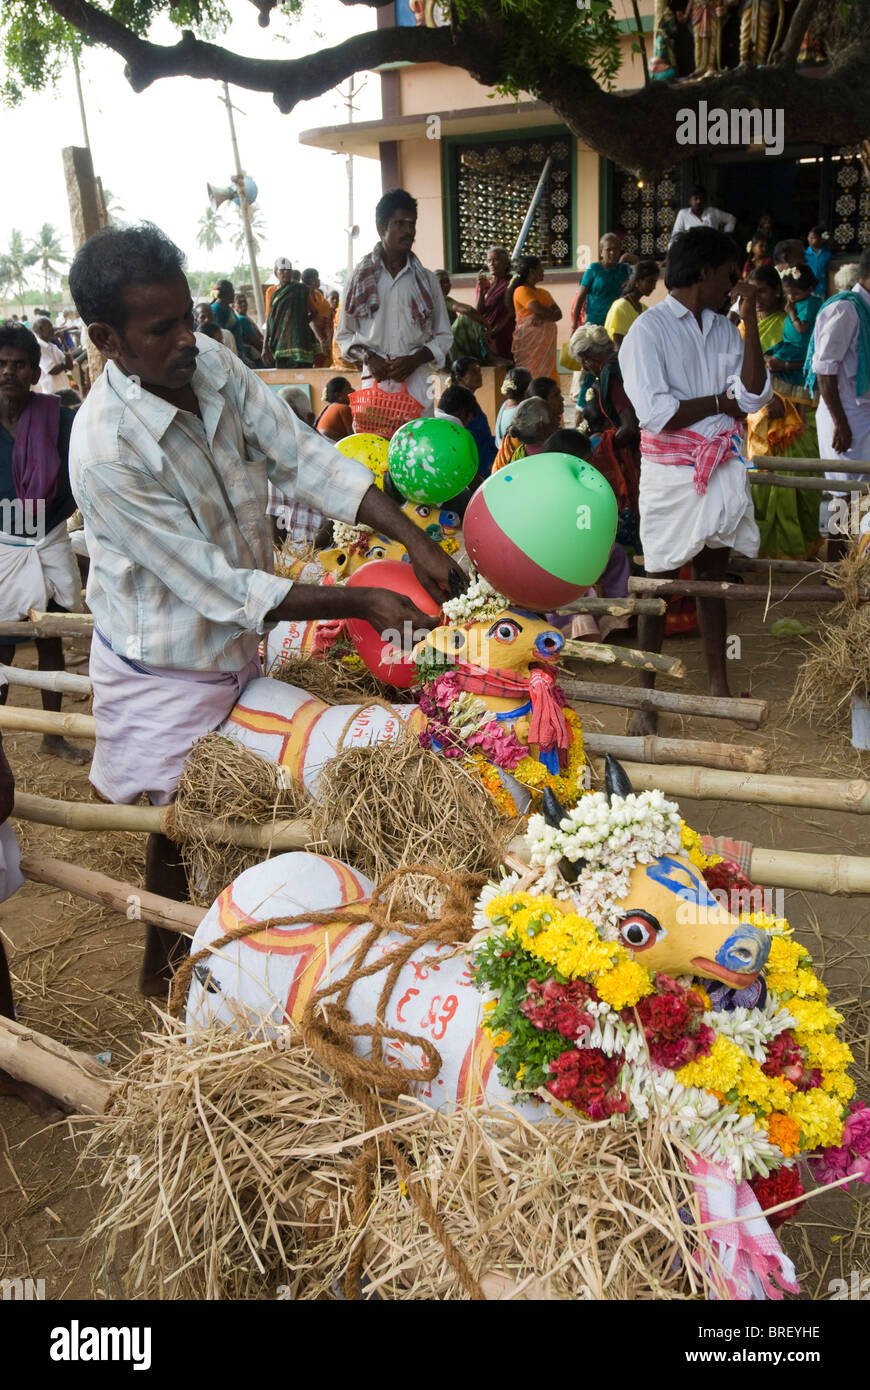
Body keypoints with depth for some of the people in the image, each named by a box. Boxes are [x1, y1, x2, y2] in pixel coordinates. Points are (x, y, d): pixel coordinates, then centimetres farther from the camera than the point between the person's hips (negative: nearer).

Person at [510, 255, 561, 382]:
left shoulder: (543, 292, 19)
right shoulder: (522, 291, -5)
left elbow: (558, 314, 6)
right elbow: (539, 310, -19)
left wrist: (542, 316, -14)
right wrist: (552, 314, 2)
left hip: (546, 344, 7)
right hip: (529, 343, -7)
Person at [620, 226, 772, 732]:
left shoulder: (724, 328, 10)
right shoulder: (649, 329, -10)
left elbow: (755, 395, -3)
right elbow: (657, 413, -20)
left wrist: (750, 316, -6)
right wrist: (721, 400, -7)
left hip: (722, 467, 6)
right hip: (670, 471, -6)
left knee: (714, 576, 14)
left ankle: (718, 685, 25)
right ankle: (645, 699, 10)